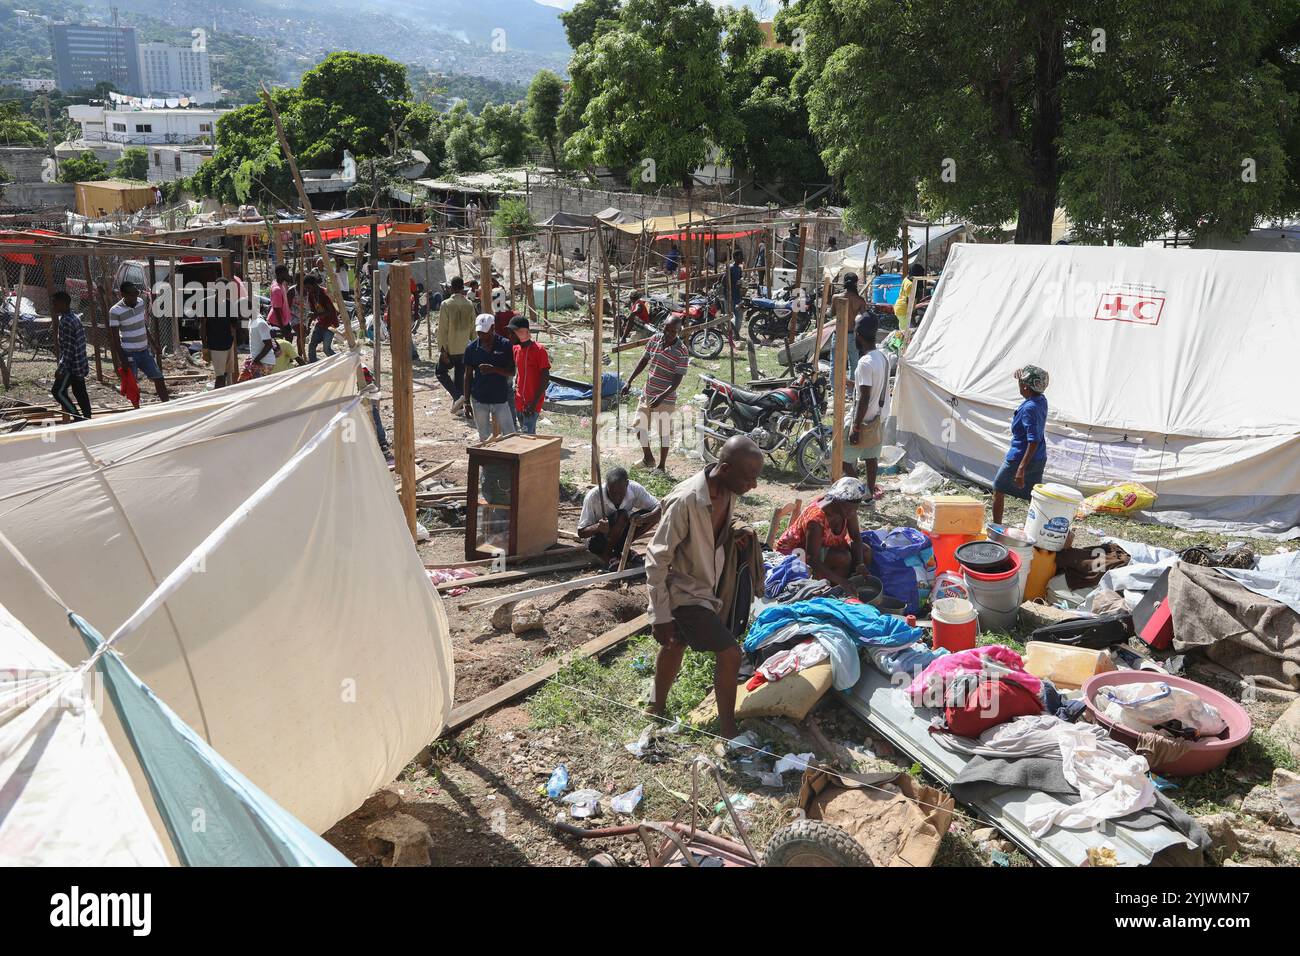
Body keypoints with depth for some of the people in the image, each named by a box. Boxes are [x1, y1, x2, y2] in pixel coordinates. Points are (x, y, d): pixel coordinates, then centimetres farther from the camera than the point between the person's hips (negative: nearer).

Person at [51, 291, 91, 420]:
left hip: (71, 365, -10)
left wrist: (60, 369, -19)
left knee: (58, 391, -3)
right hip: (79, 364, 10)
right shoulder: (75, 317, 10)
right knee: (80, 392, 12)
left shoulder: (66, 322, -20)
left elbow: (68, 349, -22)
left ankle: (77, 417, -2)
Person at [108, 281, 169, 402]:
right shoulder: (115, 311, -14)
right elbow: (115, 338, -13)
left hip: (145, 350, 6)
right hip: (129, 353, -6)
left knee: (158, 377, 6)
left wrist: (150, 342, 19)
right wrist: (122, 359, -17)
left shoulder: (140, 302, 3)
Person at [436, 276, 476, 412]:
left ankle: (458, 396, -10)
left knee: (441, 372, 9)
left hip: (451, 348, -4)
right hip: (465, 347, 4)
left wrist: (442, 349, -11)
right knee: (460, 375, 14)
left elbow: (443, 329, -14)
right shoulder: (469, 305, 0)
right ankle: (458, 402, 18)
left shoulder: (446, 305, -13)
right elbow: (472, 327, 6)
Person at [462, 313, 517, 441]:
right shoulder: (471, 348, 0)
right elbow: (468, 376, 5)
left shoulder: (505, 345, -6)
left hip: (501, 398, -1)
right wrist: (467, 402, 3)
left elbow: (512, 371, -4)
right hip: (479, 400, 2)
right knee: (484, 438, 10)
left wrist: (494, 369, -23)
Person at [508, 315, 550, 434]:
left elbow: (546, 378, -15)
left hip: (531, 404, -8)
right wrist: (516, 388, 9)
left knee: (527, 435, -13)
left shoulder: (538, 350, -14)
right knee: (524, 433, 13)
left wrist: (535, 402, -19)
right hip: (519, 402, 8)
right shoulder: (516, 349, 8)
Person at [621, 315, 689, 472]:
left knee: (664, 433, 6)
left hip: (666, 399, -6)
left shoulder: (681, 351, -16)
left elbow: (678, 378, -18)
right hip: (647, 394, 6)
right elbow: (644, 361, 10)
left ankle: (662, 466, 23)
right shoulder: (655, 339, 0)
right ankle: (648, 458, 35)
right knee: (639, 427, 13)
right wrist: (629, 381, 3)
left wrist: (662, 396, -29)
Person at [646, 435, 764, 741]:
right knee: (730, 655, -9)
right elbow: (657, 559, -25)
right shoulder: (686, 501, -32)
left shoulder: (728, 491, -8)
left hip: (705, 586, 8)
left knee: (675, 644, 23)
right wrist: (661, 616, -22)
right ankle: (729, 734, 7)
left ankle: (657, 711, 43)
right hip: (684, 592, -8)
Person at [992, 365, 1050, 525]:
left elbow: (1034, 441, -29)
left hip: (1019, 459, -8)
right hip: (1040, 460, 8)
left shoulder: (1029, 408, -24)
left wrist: (1021, 469, -30)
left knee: (998, 490, 13)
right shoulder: (1041, 400, 1)